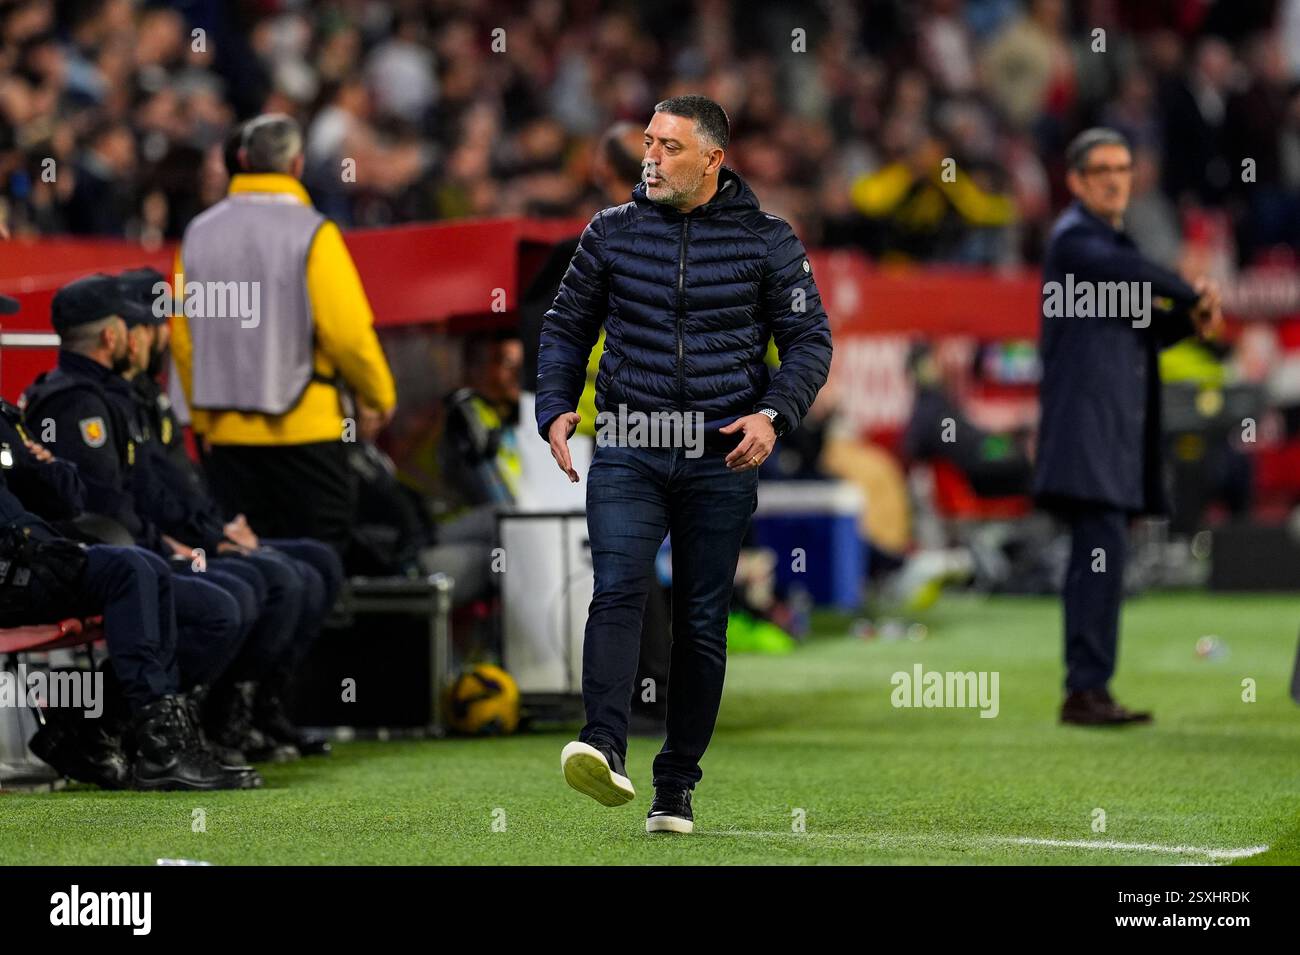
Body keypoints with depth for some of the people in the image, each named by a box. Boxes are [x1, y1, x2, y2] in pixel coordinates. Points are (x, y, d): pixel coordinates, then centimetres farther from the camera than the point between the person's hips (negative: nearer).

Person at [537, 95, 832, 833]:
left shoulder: (767, 241, 3)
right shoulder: (613, 232, 7)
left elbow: (811, 340, 6)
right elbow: (568, 327, 16)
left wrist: (774, 414, -11)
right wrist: (556, 409, 2)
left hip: (722, 459, 0)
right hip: (629, 453, 0)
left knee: (702, 624, 4)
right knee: (618, 591, -21)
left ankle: (677, 785, 12)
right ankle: (605, 747, -35)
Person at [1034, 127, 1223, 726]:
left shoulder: (1113, 241, 24)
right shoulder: (1074, 237, -4)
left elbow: (1148, 332, 23)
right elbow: (1123, 272, -25)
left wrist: (1190, 316, 3)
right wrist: (1195, 296, -15)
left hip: (1117, 432, 9)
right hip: (1085, 423, -9)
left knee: (1097, 556, 7)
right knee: (1103, 548, -17)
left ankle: (1086, 693, 8)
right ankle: (1087, 691, -20)